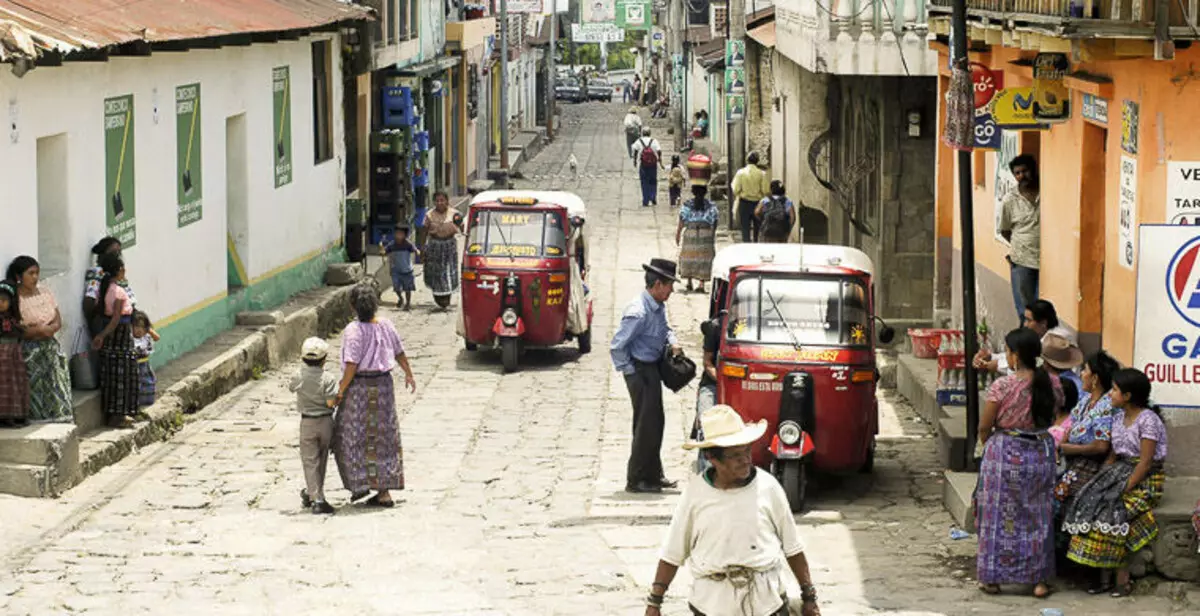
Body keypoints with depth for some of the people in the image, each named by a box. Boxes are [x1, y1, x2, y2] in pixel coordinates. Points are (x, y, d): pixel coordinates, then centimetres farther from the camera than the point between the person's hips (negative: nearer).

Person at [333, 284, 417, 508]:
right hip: (383, 384, 6)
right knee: (383, 437, 12)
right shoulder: (386, 326, 0)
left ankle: (361, 483, 7)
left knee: (355, 437, 9)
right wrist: (409, 374, 29)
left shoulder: (354, 330, -18)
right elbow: (400, 353, 12)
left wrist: (341, 390, -13)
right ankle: (384, 491, 14)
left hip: (360, 387, -6)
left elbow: (352, 365, -21)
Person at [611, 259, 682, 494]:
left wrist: (672, 342, 3)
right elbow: (616, 347, -23)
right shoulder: (638, 313, -25)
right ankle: (636, 480, 5)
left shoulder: (659, 306, 3)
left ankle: (653, 474, 29)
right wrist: (630, 372, -16)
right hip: (640, 371, -9)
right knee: (647, 424, -5)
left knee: (655, 422, 17)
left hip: (653, 369, 9)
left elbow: (665, 328, 24)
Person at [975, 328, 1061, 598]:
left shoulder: (1002, 386, -17)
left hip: (1005, 454, -4)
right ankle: (1039, 580, 14)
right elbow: (1051, 417, 8)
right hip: (1041, 452, 4)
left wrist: (987, 444, 10)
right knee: (1038, 515, 12)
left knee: (998, 515, 8)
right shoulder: (1051, 383, -3)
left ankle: (992, 578, 12)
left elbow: (984, 427, -10)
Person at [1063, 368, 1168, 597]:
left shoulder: (1148, 419, -13)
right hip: (1121, 470, 7)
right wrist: (1101, 479, 0)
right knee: (1091, 503, -18)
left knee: (1114, 509, -29)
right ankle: (1104, 577, -16)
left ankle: (1122, 578, -20)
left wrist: (1126, 488, -23)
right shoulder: (1118, 417, 12)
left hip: (1146, 479, -7)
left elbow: (1146, 462, -18)